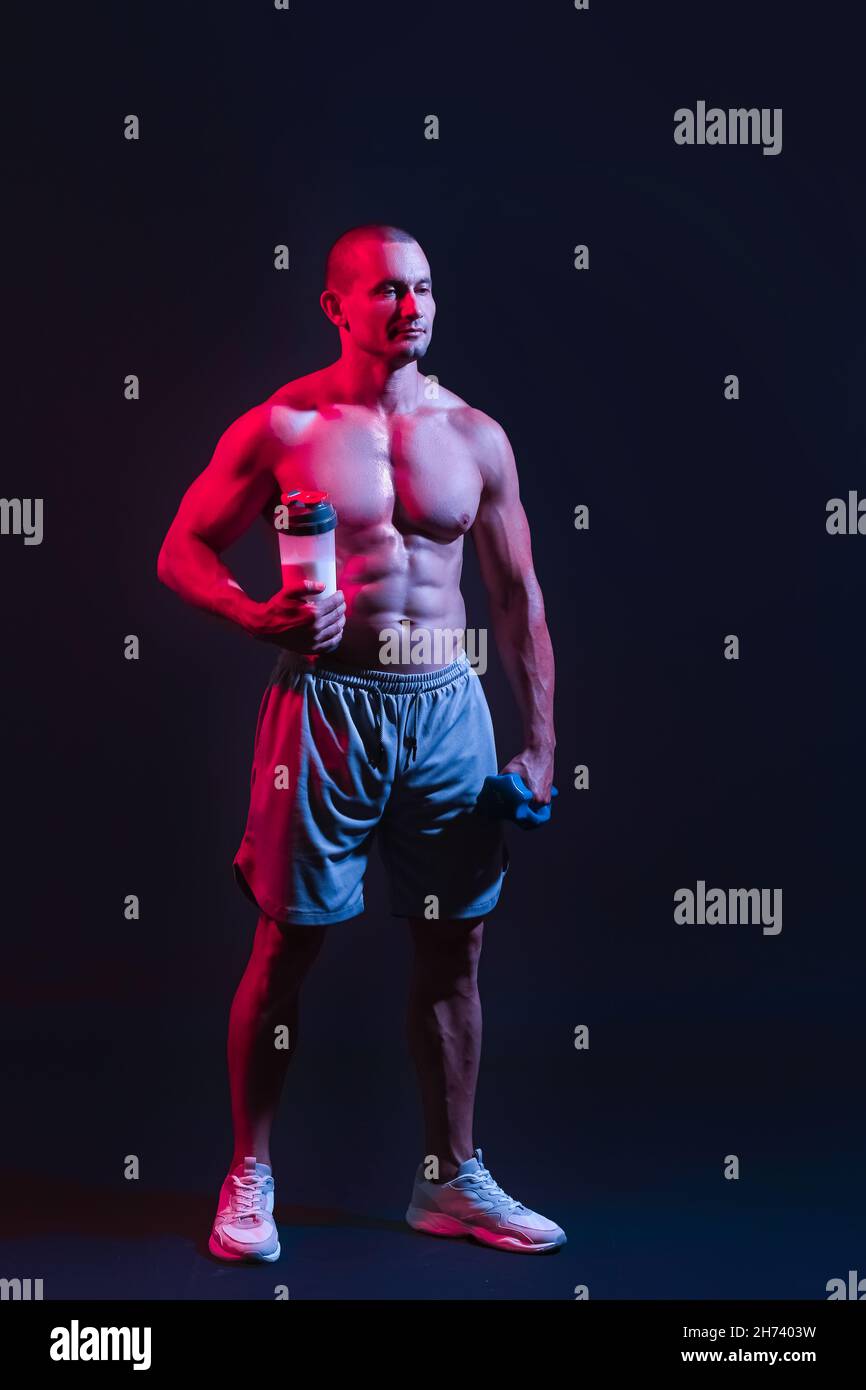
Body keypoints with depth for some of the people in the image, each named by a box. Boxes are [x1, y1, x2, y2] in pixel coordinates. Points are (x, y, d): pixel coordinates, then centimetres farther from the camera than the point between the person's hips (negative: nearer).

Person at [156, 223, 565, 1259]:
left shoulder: (474, 436, 8)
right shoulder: (282, 427, -2)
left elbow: (517, 596, 12)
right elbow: (181, 552, 1)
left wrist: (539, 743, 8)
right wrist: (256, 615, -20)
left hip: (447, 708, 4)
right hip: (326, 706, -3)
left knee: (453, 951, 9)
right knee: (285, 947, 2)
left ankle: (451, 1182, 23)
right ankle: (249, 1177, 19)